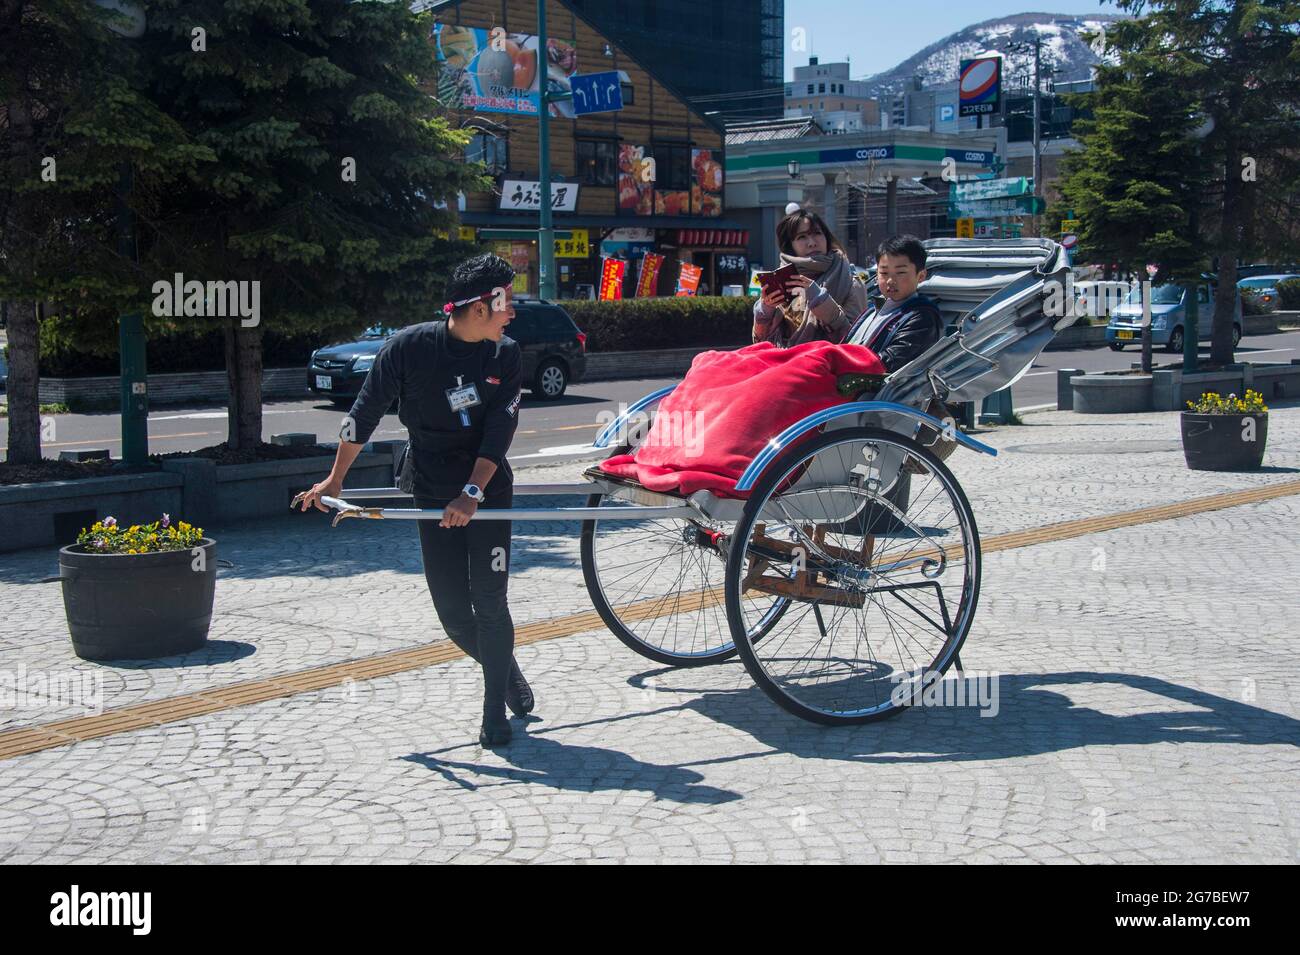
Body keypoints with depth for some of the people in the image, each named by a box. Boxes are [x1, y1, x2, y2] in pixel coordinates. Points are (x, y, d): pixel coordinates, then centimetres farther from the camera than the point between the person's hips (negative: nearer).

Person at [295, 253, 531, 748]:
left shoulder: (506, 356, -6)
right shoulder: (410, 346, -11)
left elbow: (499, 432, -11)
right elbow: (365, 411, -3)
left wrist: (472, 493, -24)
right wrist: (335, 479, 2)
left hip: (488, 489, 0)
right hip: (432, 493, 0)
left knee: (489, 601, -5)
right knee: (452, 610, 1)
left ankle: (495, 712, 9)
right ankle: (506, 672, 28)